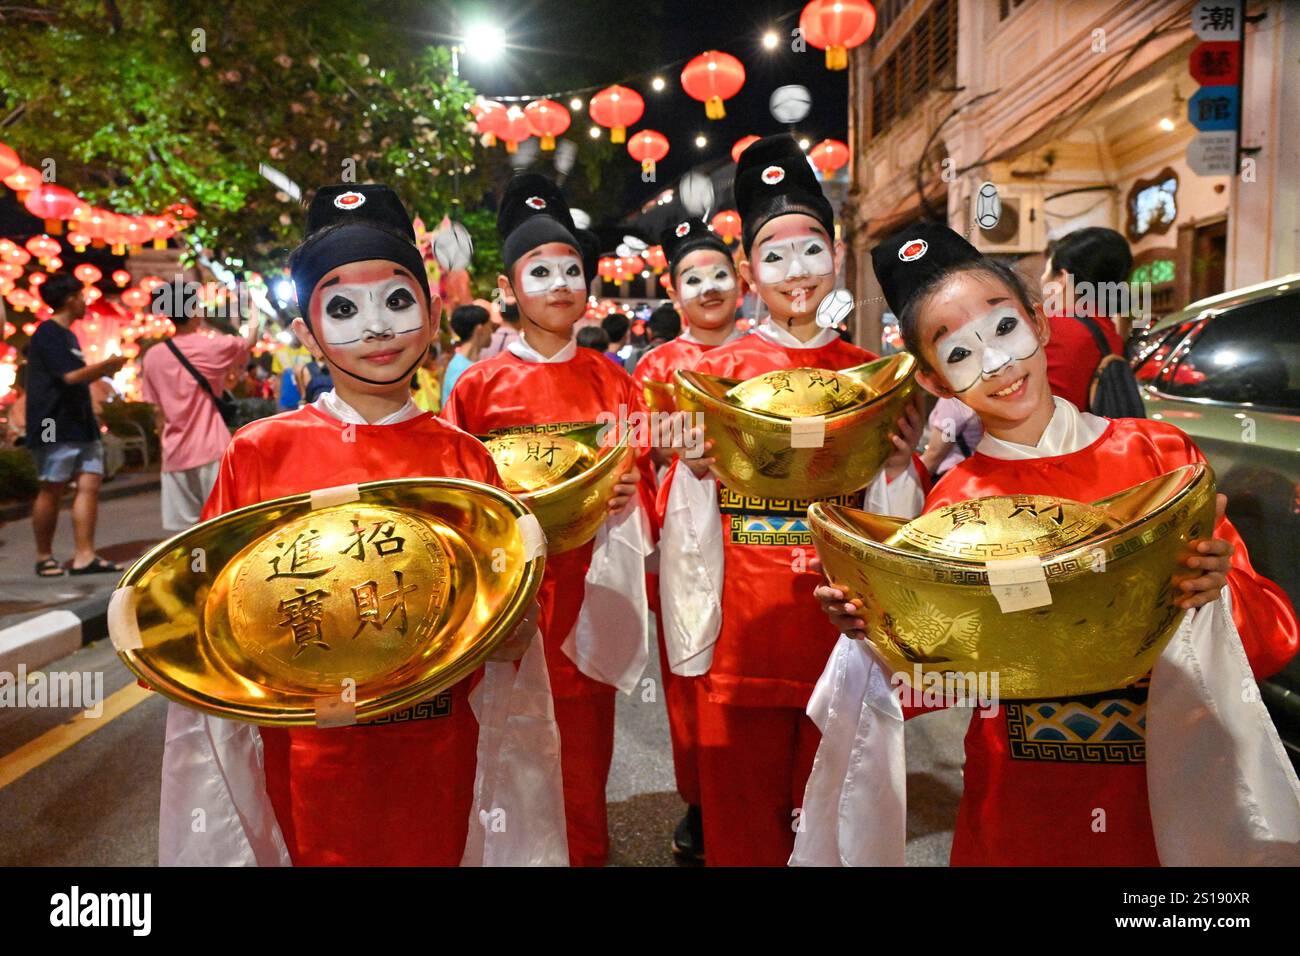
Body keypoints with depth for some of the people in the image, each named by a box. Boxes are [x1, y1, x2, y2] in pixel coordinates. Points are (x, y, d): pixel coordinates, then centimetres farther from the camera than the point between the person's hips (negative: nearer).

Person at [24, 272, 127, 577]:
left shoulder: (66, 335, 20)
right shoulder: (48, 334, -9)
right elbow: (70, 376, -17)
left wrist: (103, 369, 15)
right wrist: (107, 364, -7)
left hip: (80, 425, 8)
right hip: (55, 428, -8)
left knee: (89, 484, -2)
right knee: (51, 490, 1)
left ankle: (84, 556, -3)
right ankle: (44, 557, 13)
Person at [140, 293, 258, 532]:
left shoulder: (153, 356, 5)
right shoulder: (211, 346, -6)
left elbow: (157, 409, 9)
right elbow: (249, 342, 13)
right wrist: (254, 322, 30)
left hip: (175, 454, 4)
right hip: (211, 449, -4)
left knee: (185, 529, 5)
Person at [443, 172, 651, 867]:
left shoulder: (613, 381, 5)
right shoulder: (479, 385, -1)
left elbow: (642, 480, 12)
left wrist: (624, 497, -9)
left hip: (594, 587, 2)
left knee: (586, 738, 9)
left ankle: (587, 850, 30)